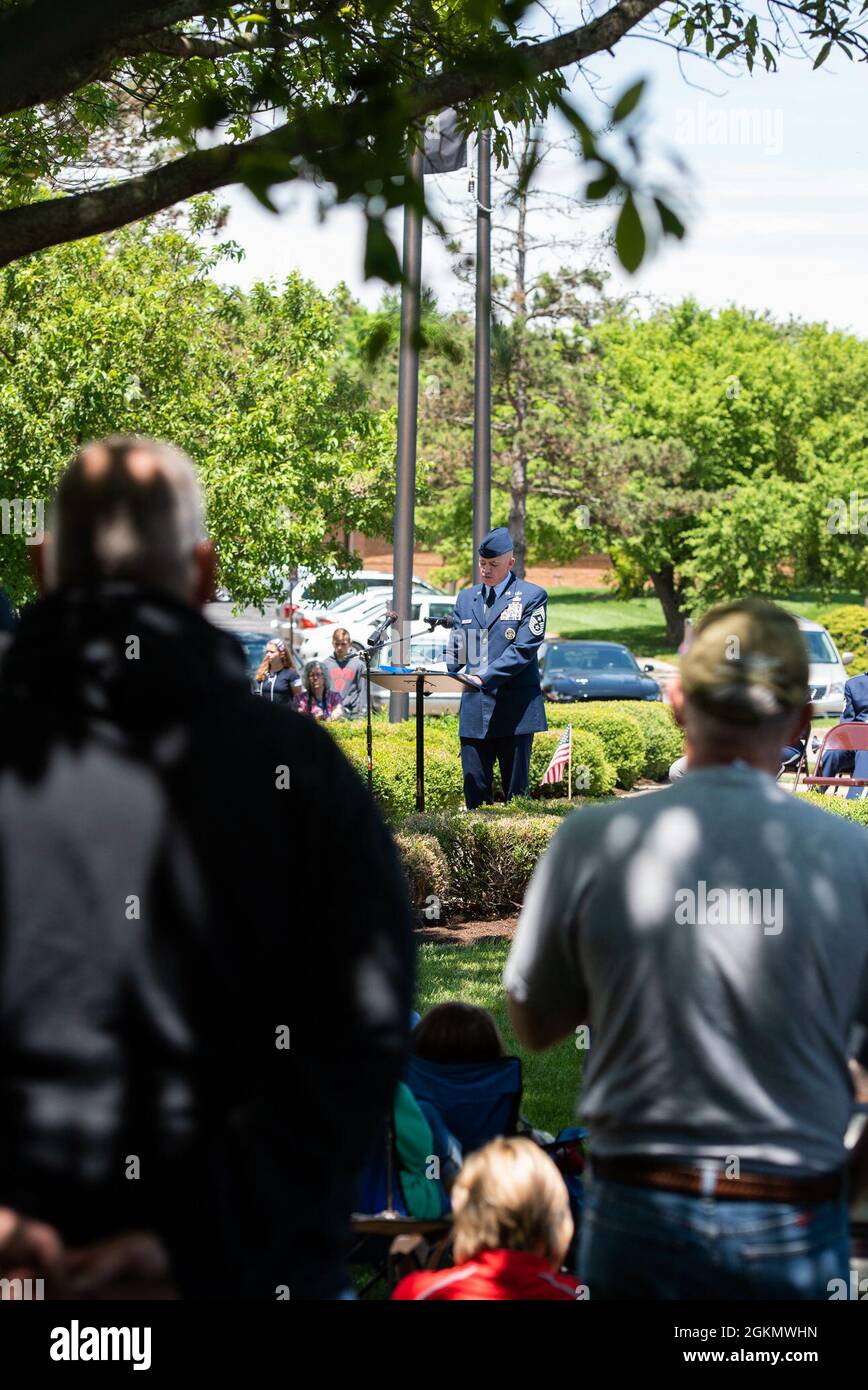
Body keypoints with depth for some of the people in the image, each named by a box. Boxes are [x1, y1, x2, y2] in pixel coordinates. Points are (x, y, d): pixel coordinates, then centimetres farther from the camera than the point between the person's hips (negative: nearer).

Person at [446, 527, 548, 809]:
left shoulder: (532, 596, -1)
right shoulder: (466, 598, 16)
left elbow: (524, 649, -10)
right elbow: (455, 647, 16)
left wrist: (484, 678, -19)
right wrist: (459, 676, -6)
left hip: (514, 709, -5)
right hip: (474, 709, 5)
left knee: (515, 790, 0)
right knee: (474, 785, 1)